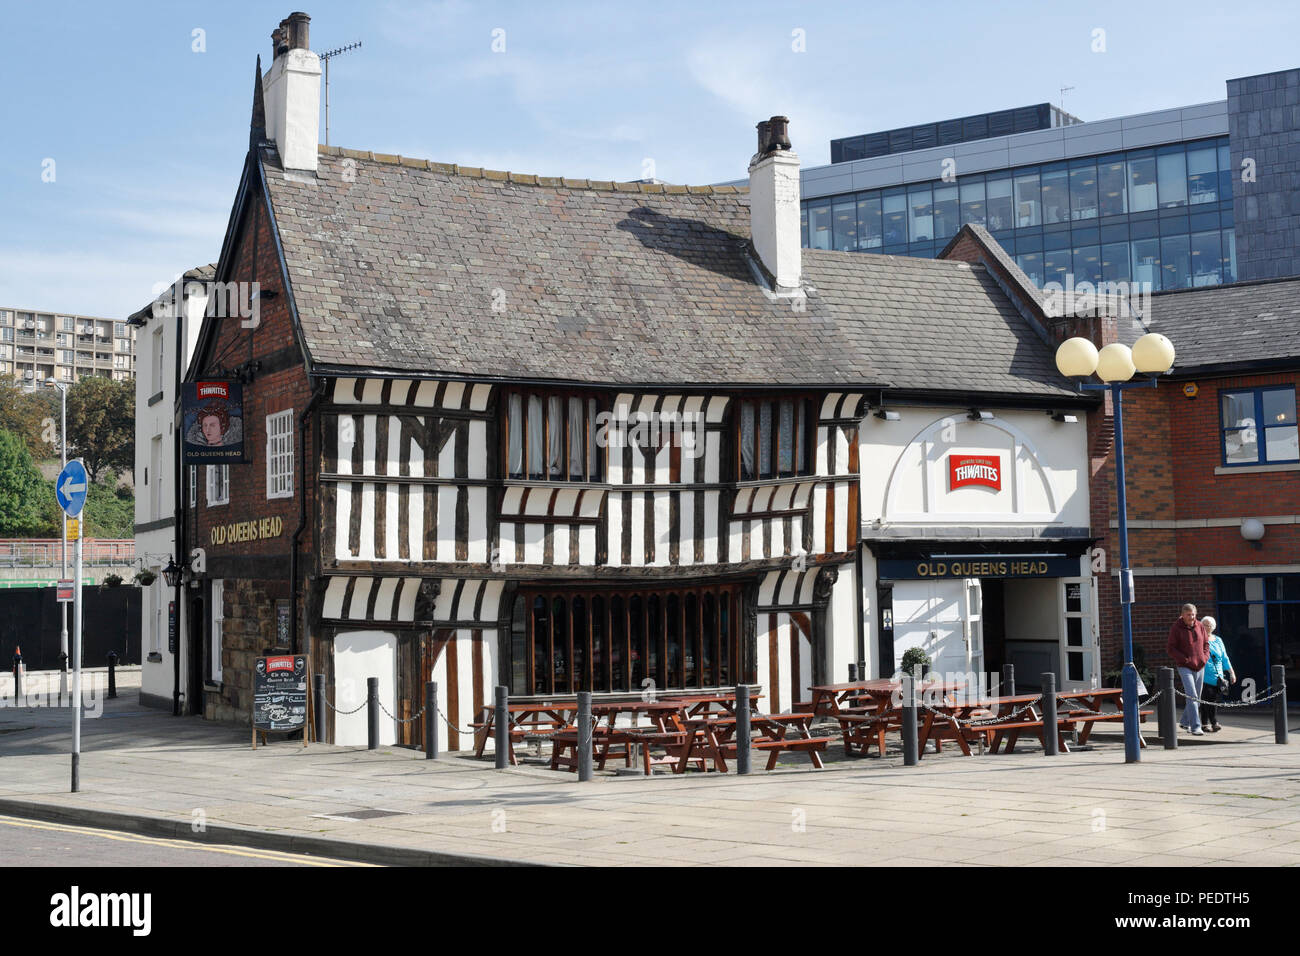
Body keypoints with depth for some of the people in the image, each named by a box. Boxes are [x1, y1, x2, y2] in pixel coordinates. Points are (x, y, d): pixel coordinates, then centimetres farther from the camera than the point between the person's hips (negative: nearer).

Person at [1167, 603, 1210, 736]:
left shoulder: (1200, 626, 7)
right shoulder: (1176, 628, -7)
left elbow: (1206, 643, 18)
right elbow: (1170, 648, -7)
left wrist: (1205, 658, 2)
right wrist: (1185, 660, -15)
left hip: (1199, 667, 6)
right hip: (1185, 667, -6)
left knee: (1197, 698, 12)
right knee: (1191, 696, -15)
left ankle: (1185, 722, 31)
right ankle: (1195, 727, -17)